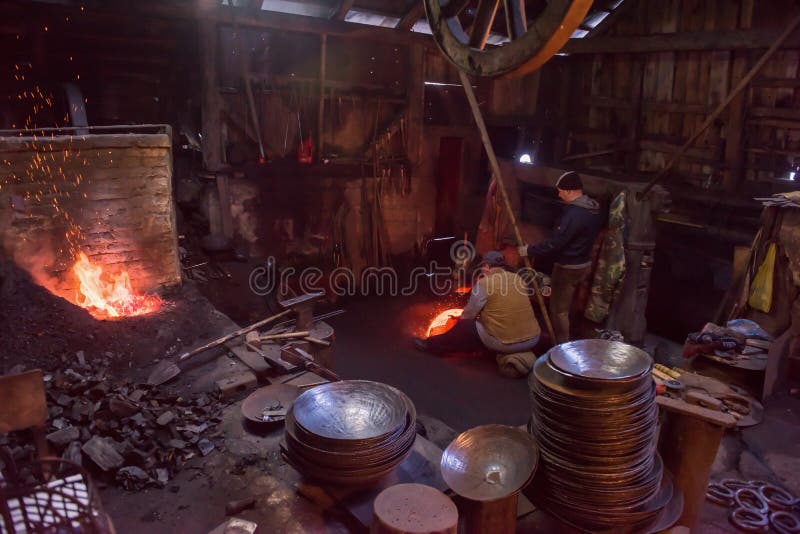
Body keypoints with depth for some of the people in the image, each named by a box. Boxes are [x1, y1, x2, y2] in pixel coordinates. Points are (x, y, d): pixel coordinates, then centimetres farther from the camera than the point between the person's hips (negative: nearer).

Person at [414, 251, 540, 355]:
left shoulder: (483, 283, -9)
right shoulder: (518, 278, 9)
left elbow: (467, 316, 1)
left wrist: (460, 320, 23)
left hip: (504, 343, -5)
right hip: (533, 339, 5)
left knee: (463, 326, 15)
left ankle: (431, 345, 29)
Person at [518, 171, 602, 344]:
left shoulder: (574, 213, -28)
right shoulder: (593, 209, 3)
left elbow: (555, 243, -28)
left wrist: (529, 250, -18)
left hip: (568, 268, -10)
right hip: (585, 264, 10)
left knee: (559, 309, 3)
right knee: (572, 306, 24)